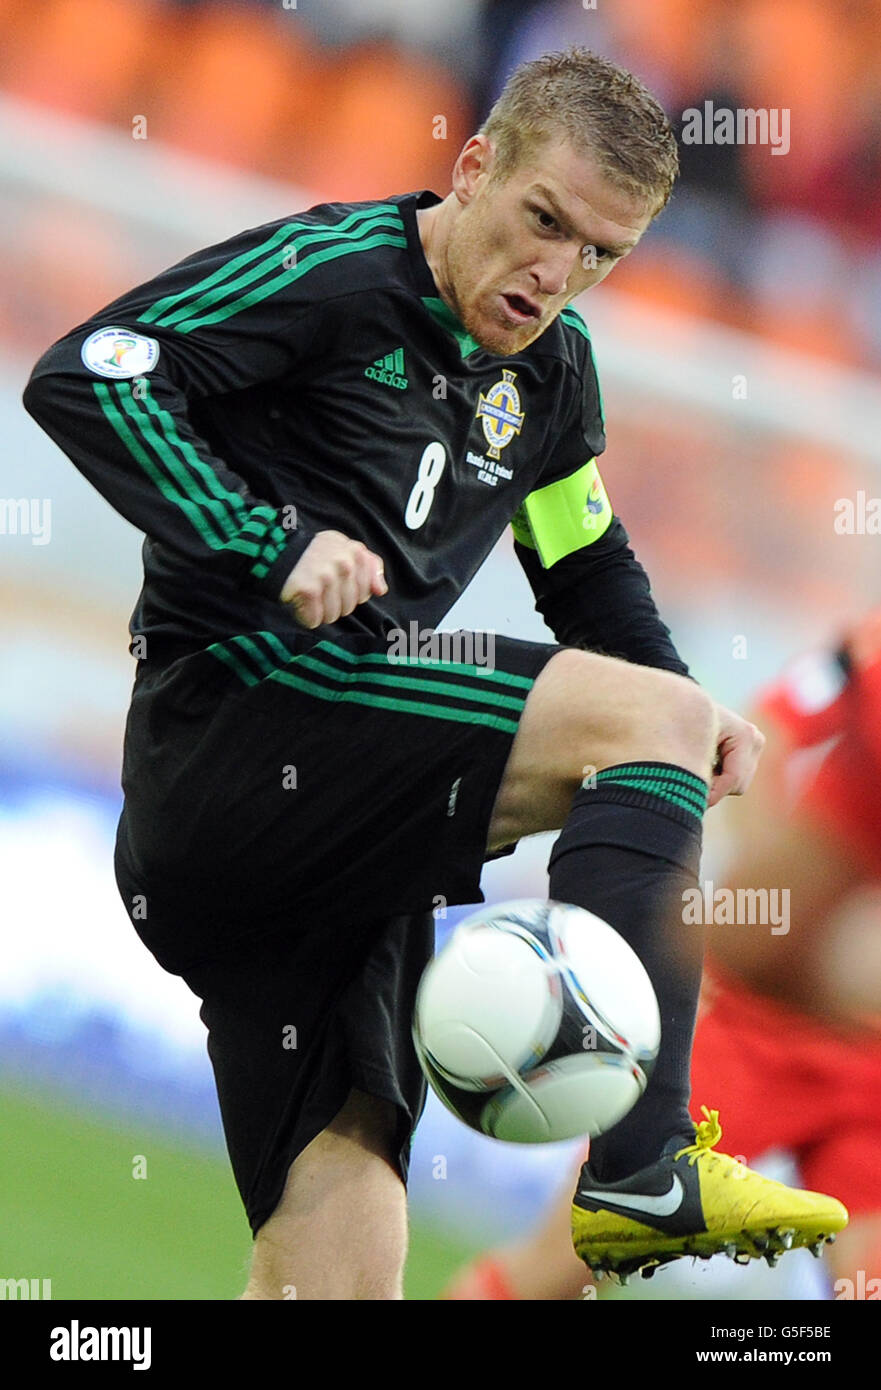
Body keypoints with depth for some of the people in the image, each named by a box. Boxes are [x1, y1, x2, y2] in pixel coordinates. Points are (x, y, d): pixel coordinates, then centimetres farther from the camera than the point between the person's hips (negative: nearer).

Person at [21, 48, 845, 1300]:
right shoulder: (335, 271, -7)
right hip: (234, 715, -8)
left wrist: (681, 704, 9)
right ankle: (639, 1173, -25)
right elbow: (84, 376, -15)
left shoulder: (552, 366, 18)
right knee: (646, 721, -19)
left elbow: (589, 569, 30)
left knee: (335, 1263, 0)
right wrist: (273, 542, -24)